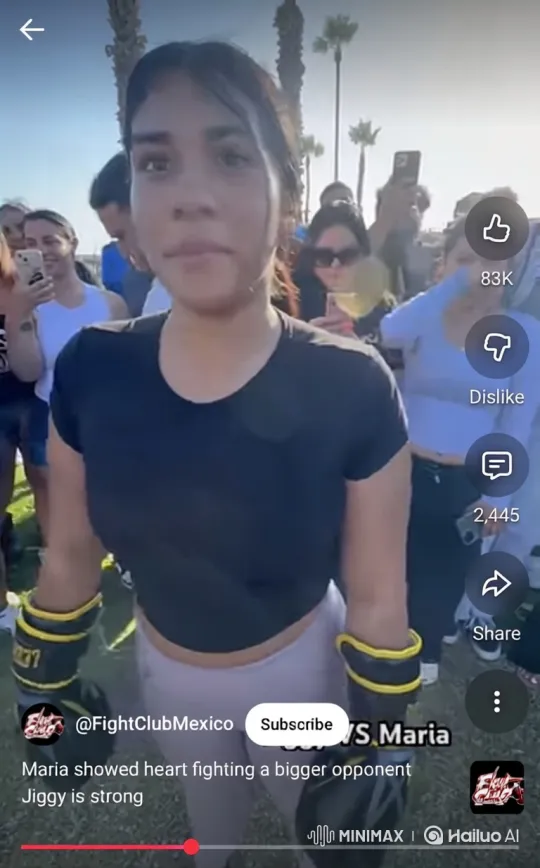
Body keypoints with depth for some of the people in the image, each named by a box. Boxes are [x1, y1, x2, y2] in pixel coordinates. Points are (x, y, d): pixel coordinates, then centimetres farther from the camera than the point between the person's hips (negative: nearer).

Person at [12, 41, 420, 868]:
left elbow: (379, 599, -17)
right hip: (165, 669, 3)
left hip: (300, 667, -2)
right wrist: (48, 689, 6)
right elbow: (69, 558, -5)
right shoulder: (92, 370, -19)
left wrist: (373, 748, -7)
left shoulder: (351, 388, -27)